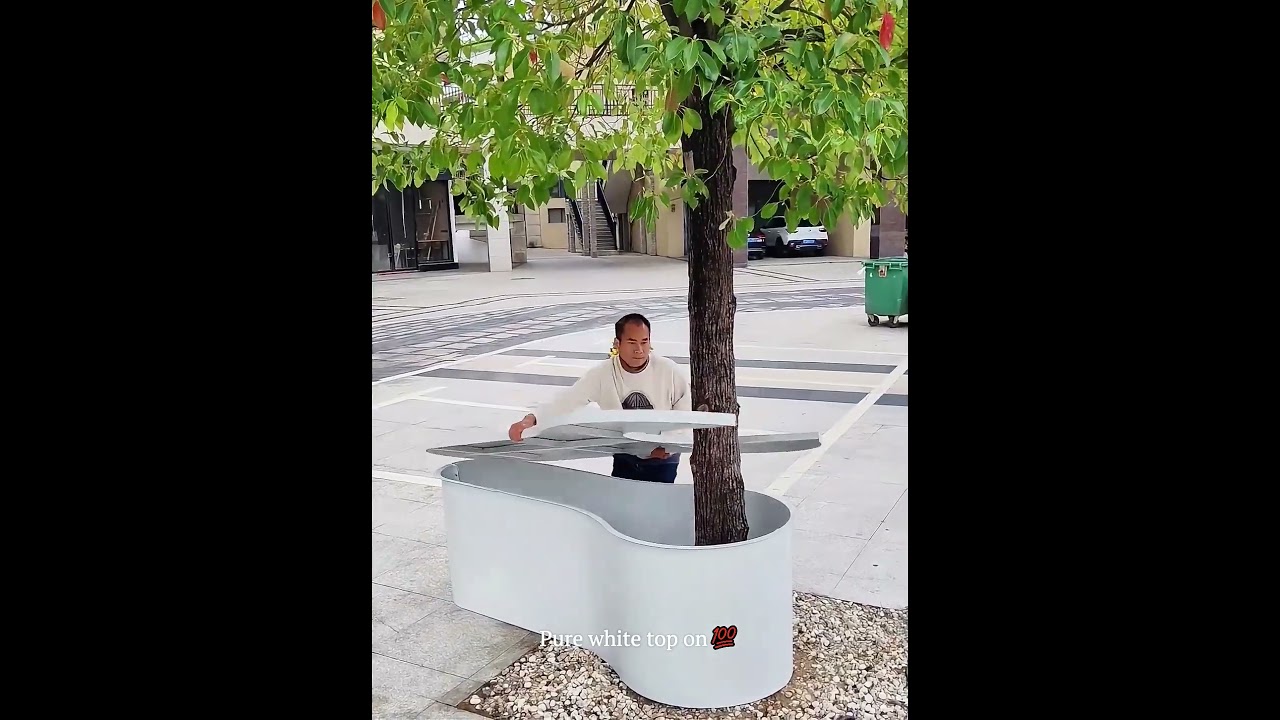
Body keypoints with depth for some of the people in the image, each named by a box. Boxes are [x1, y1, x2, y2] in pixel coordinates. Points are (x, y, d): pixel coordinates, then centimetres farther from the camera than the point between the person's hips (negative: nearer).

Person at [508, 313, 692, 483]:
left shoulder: (669, 371, -17)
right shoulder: (602, 374, -17)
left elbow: (686, 416, -8)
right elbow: (566, 401, -26)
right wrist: (530, 419, -42)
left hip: (662, 458, -1)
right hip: (624, 457, 2)